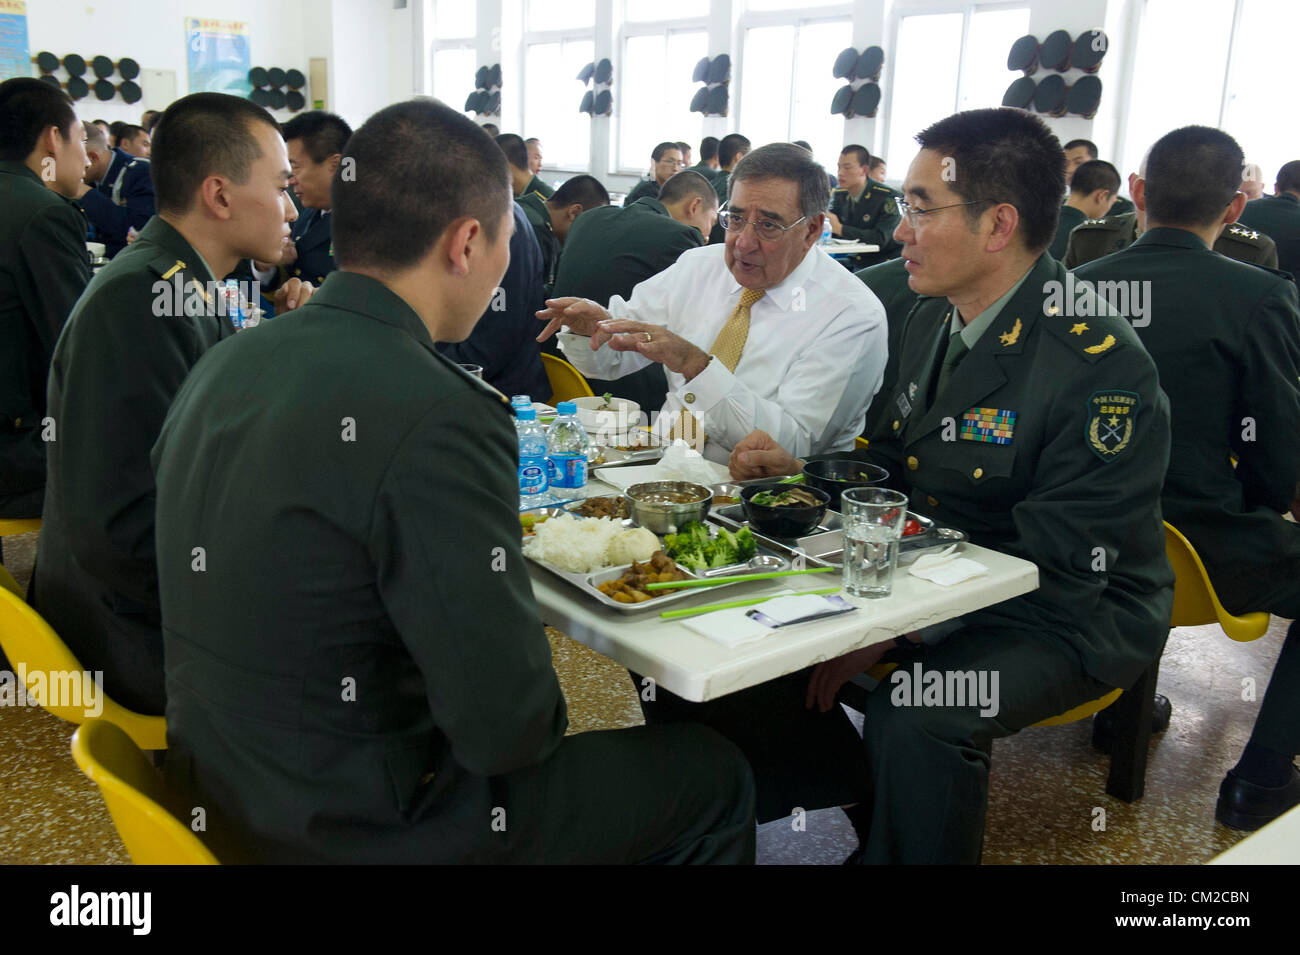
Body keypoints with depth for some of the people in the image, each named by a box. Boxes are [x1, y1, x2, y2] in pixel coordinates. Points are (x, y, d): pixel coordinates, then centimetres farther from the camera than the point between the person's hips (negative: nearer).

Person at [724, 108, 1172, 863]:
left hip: (1068, 616, -8)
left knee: (912, 721, -33)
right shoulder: (934, 318, 3)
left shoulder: (1102, 367, -24)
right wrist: (801, 471, -3)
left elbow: (1058, 567, -24)